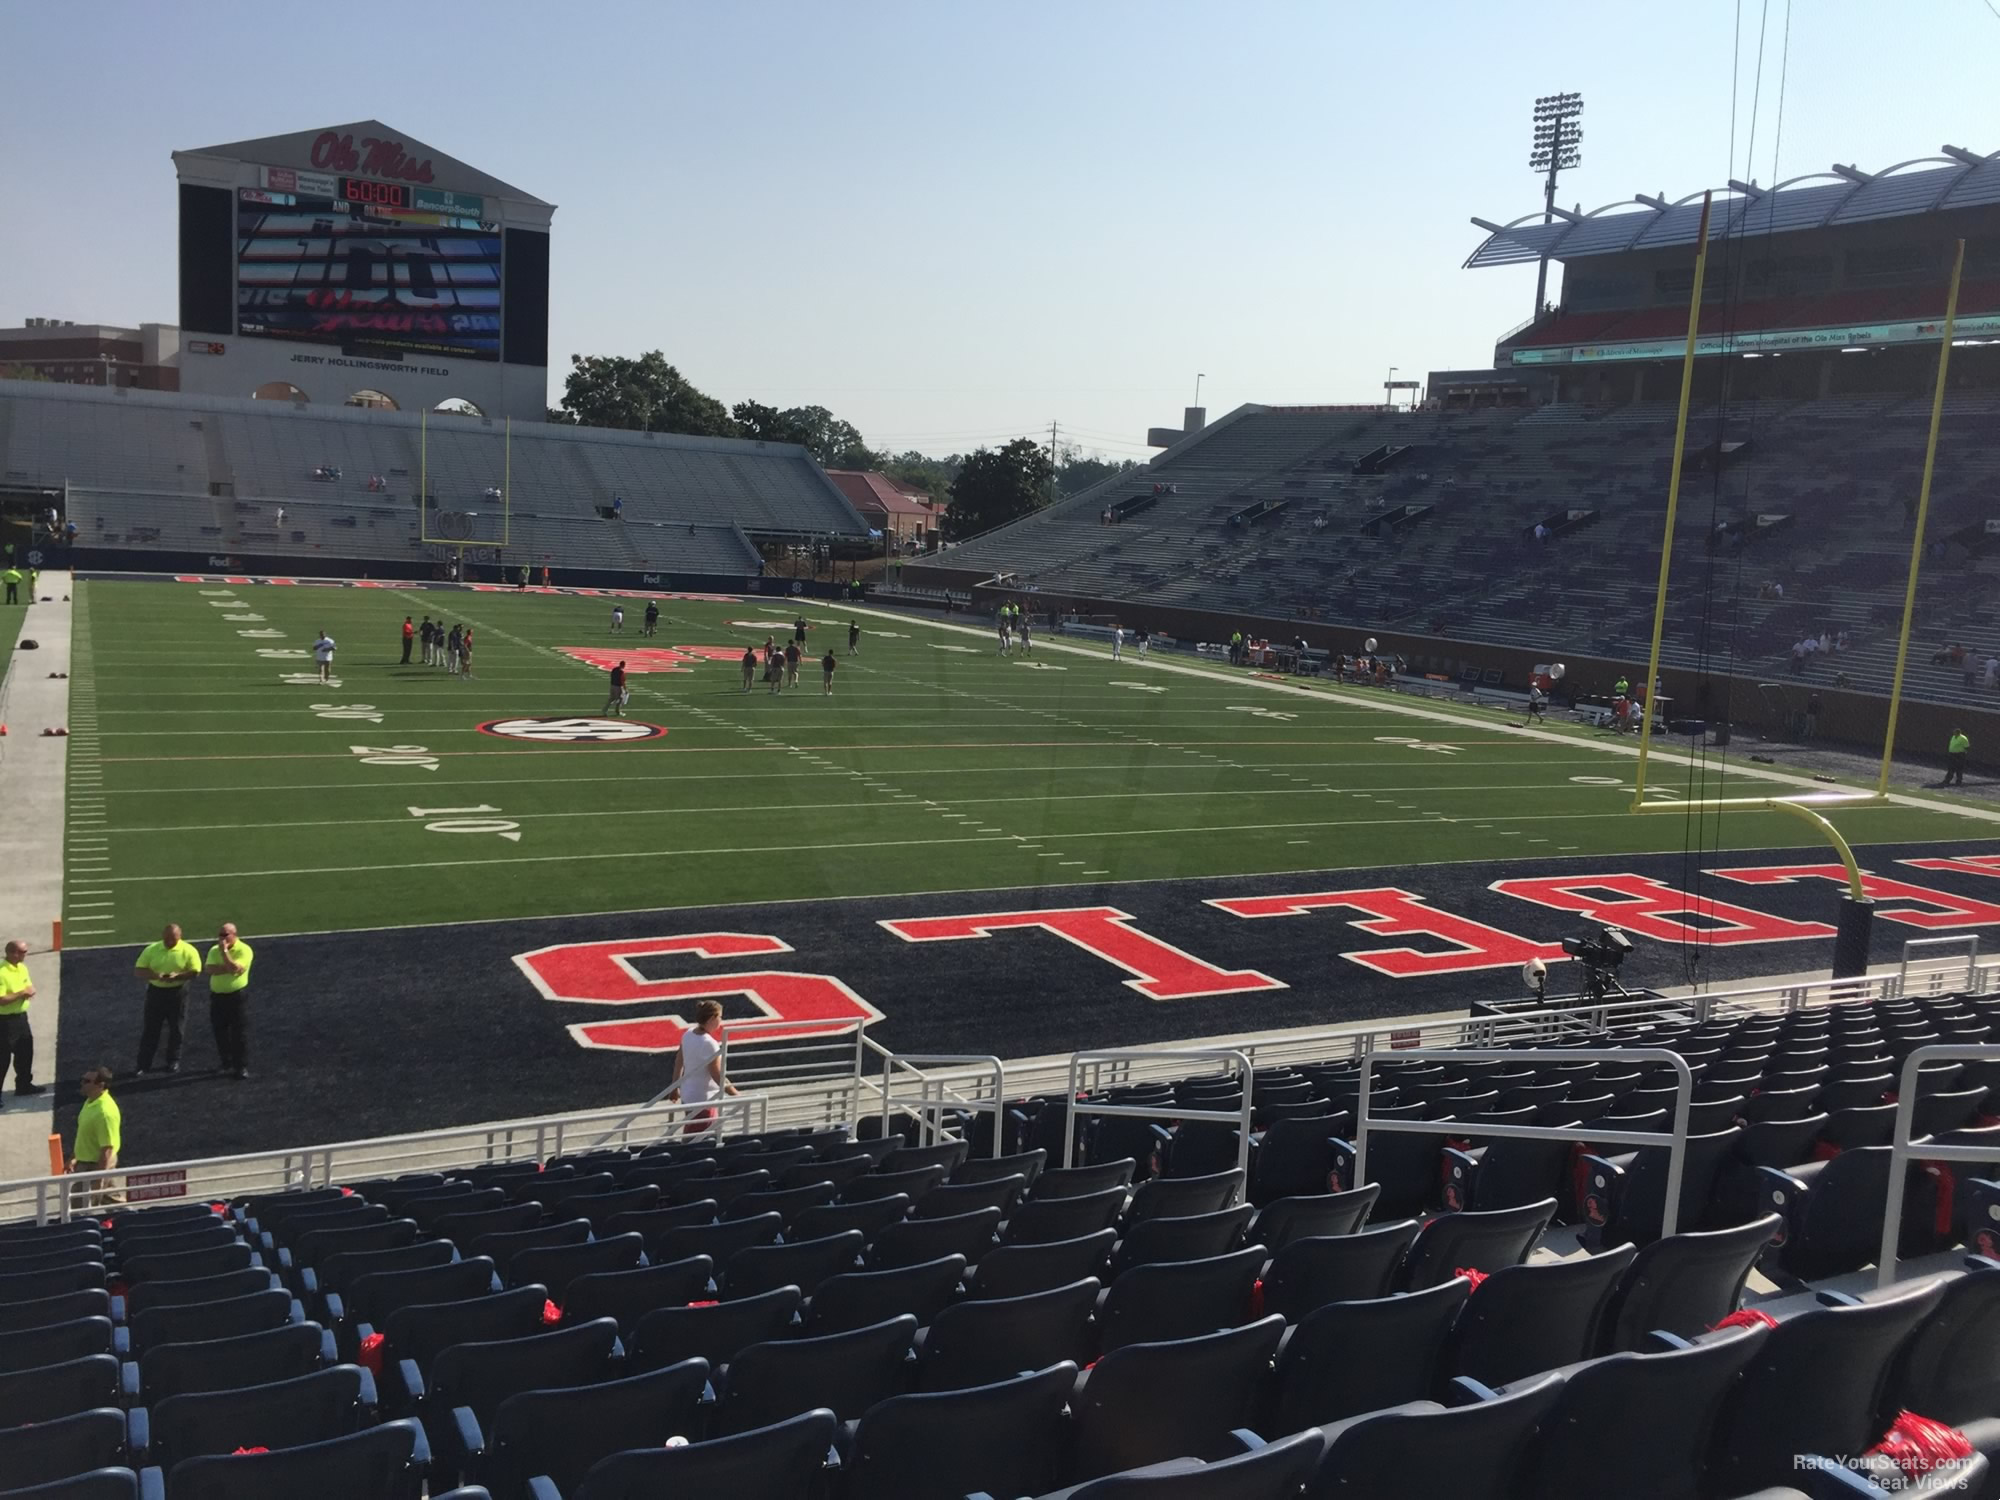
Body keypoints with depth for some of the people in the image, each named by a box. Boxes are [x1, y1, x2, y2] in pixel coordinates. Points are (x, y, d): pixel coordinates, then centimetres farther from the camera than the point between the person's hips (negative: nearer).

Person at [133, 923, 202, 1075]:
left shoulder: (188, 950, -8)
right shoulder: (151, 949, -2)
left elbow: (195, 971, -9)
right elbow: (138, 970, -3)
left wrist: (178, 976, -26)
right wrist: (155, 976, -22)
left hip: (177, 992, -1)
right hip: (156, 991, 1)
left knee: (175, 1029, 9)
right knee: (150, 1029, 4)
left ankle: (174, 1061, 24)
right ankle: (144, 1065, 10)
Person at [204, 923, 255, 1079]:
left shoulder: (244, 950, -10)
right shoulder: (214, 950, 5)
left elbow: (235, 968, -25)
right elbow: (208, 969, -11)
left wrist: (224, 951, -22)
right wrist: (228, 968, -22)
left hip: (238, 997, -5)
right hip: (217, 996, 5)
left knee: (240, 1034, -3)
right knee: (220, 1033, 11)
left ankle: (242, 1067, 3)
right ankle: (227, 1065, 25)